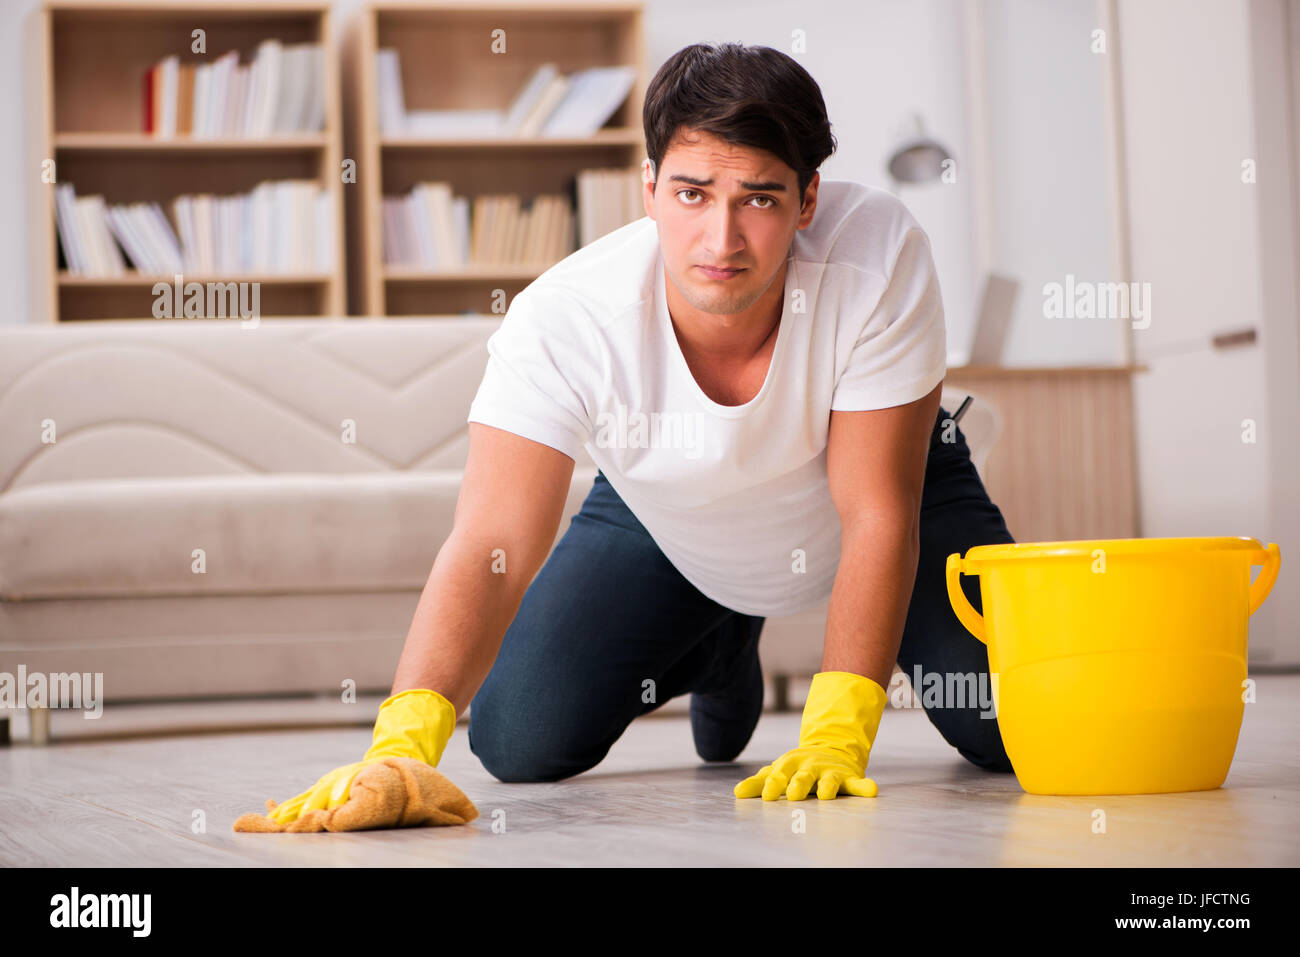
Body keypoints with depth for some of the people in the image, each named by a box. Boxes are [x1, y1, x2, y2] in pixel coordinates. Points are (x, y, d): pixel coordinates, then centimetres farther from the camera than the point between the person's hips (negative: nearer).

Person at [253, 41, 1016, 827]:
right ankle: (720, 651, 24)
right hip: (668, 519, 1)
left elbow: (877, 514, -32)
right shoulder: (563, 319, -36)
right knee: (520, 743, -8)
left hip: (891, 481, -1)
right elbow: (493, 544, -42)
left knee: (1011, 736, -17)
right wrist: (404, 740, -58)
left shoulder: (880, 251, -38)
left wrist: (836, 735, -38)